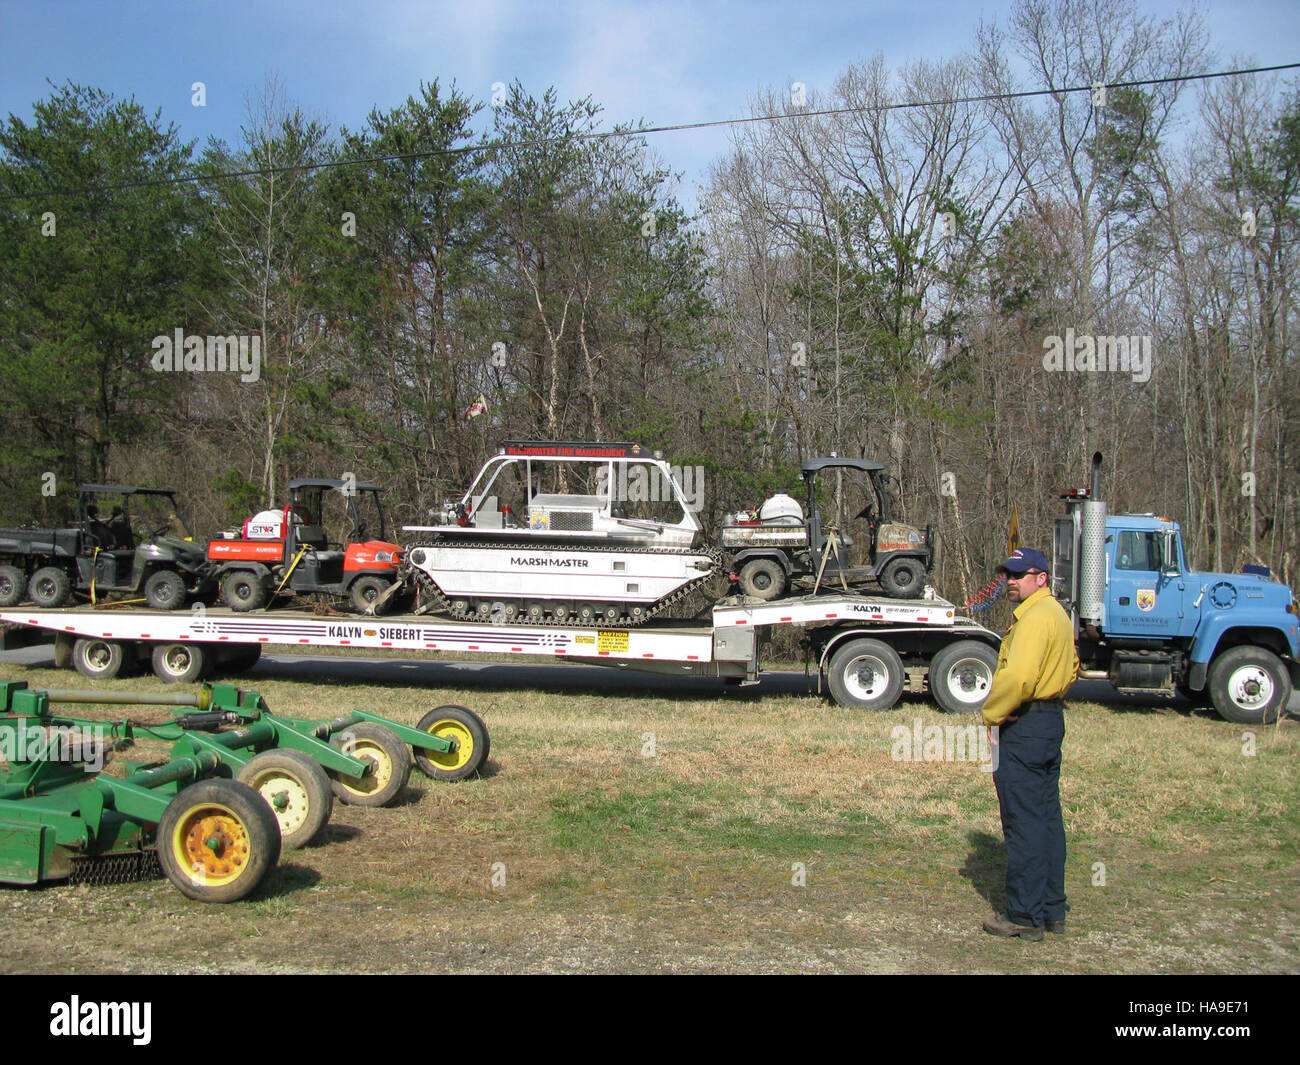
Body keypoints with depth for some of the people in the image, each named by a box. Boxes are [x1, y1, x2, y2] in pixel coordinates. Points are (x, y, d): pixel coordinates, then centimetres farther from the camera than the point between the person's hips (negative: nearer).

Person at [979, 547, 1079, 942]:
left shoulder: (1035, 617, -17)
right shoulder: (1057, 613, 17)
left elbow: (1018, 677, -27)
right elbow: (1072, 668, 29)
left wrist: (991, 715, -14)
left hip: (1025, 727, -11)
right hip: (1052, 719, 11)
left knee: (1023, 823, -5)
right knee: (1047, 817, 14)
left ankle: (1025, 916, 0)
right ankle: (1052, 909, 21)